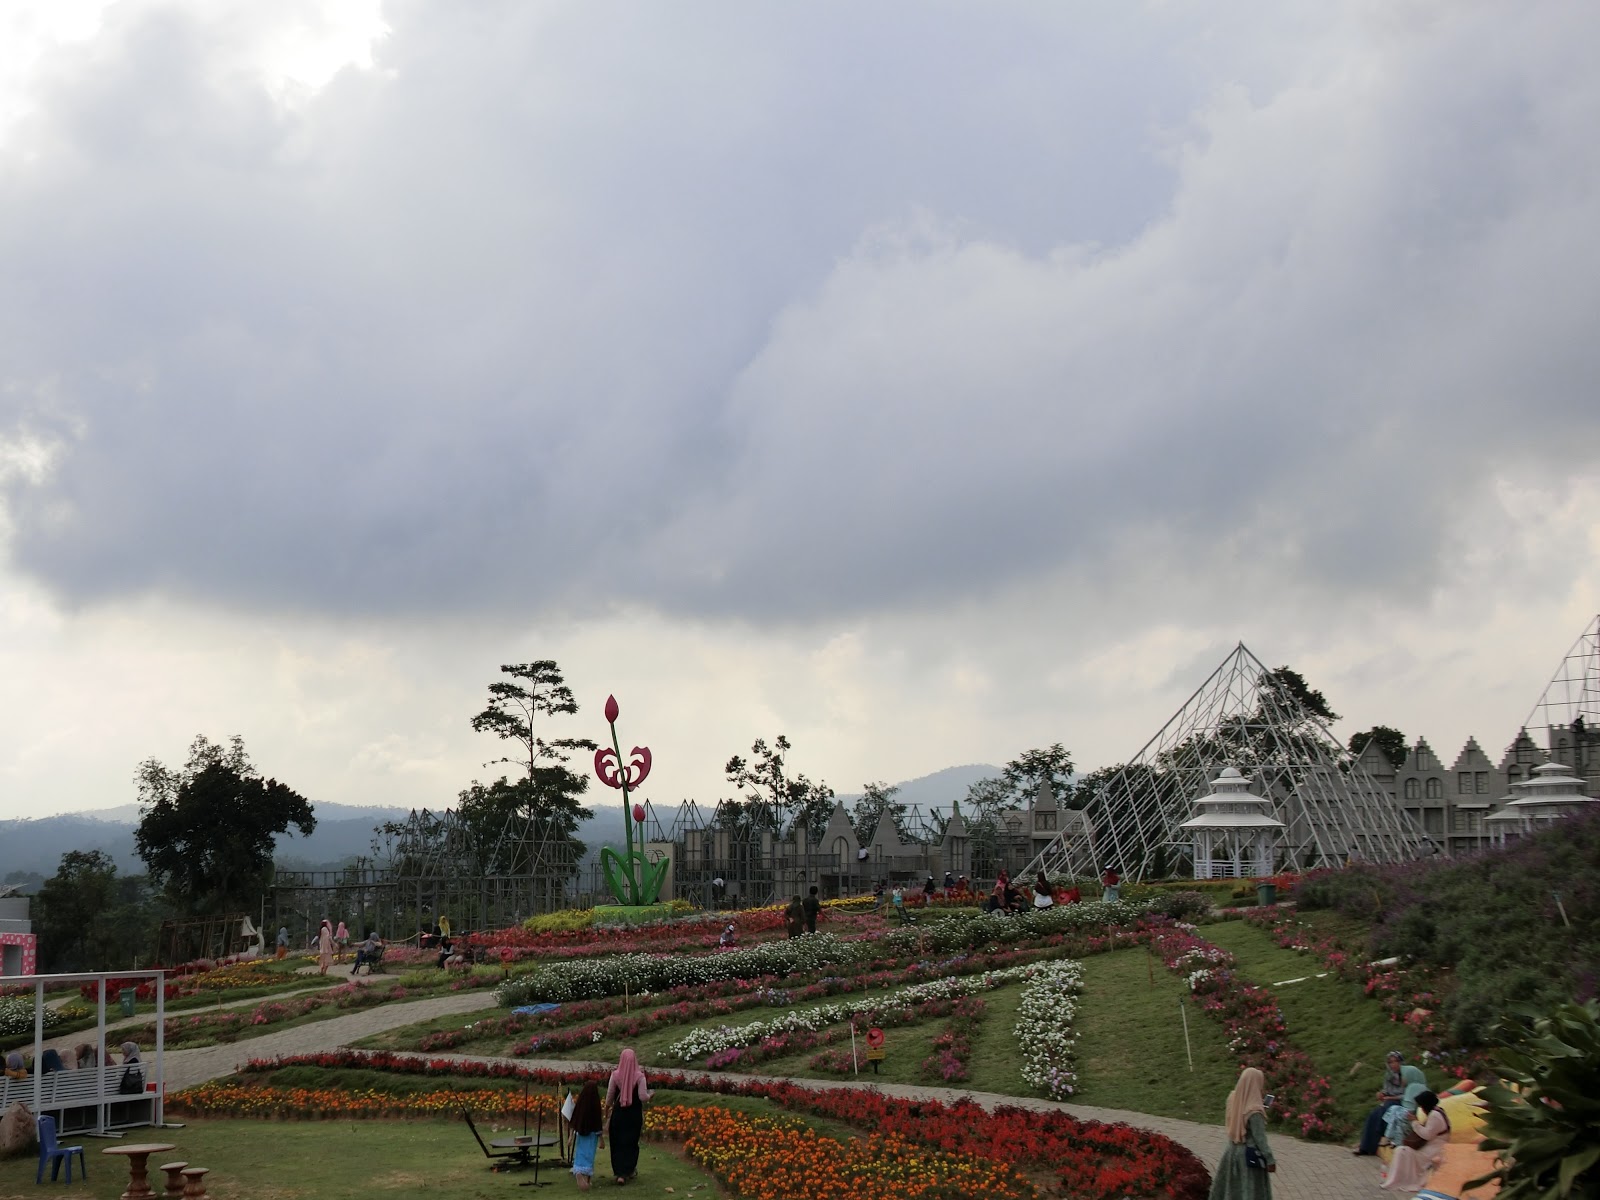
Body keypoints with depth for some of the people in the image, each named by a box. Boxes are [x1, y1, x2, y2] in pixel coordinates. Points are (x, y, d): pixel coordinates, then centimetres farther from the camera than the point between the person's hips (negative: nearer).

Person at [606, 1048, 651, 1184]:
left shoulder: (615, 1075, -7)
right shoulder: (639, 1076, -11)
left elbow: (609, 1096, 0)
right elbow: (643, 1097, -13)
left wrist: (608, 1107, 18)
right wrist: (649, 1095, 9)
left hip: (618, 1113, 1)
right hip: (634, 1115, -1)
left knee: (617, 1144, 11)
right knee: (630, 1144, 9)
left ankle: (619, 1172, 9)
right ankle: (626, 1172, 4)